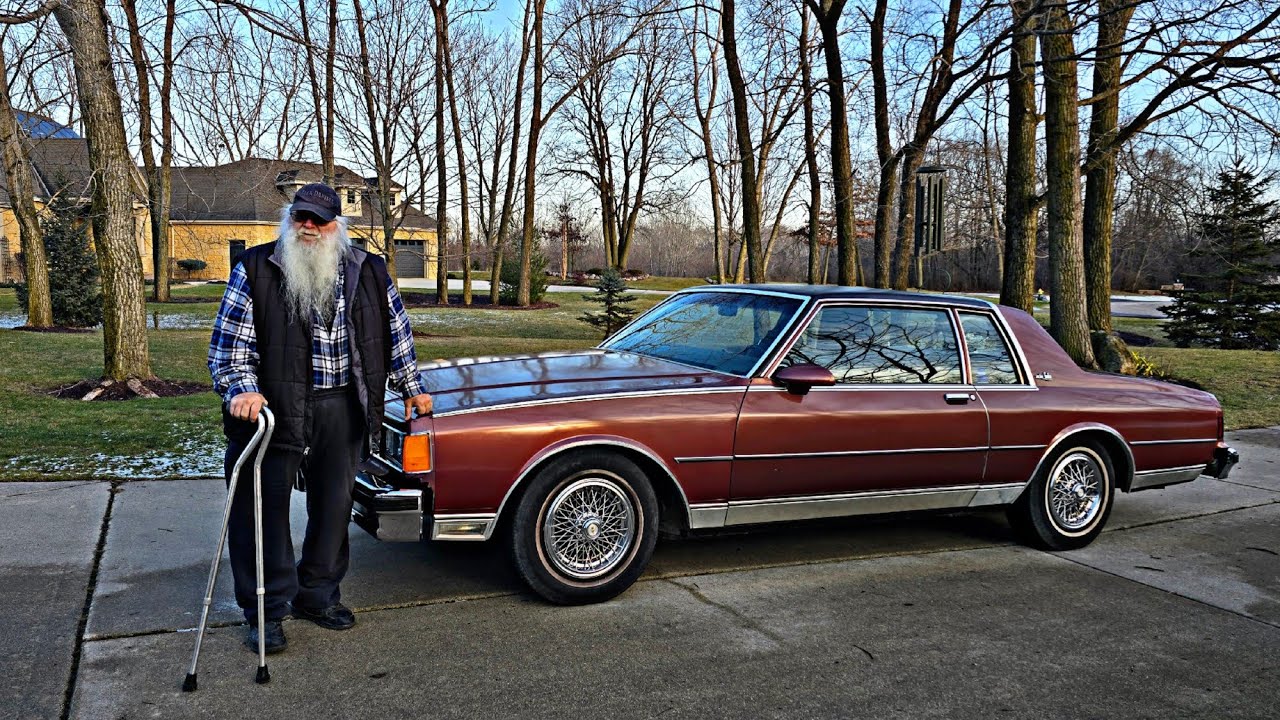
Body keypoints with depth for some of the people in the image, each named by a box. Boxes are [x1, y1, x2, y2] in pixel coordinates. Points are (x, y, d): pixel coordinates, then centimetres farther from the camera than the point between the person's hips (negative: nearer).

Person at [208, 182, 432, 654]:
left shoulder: (367, 272, 6)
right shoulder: (255, 269, -2)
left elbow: (396, 329, 15)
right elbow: (228, 342, -4)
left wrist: (410, 387, 17)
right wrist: (242, 389, -19)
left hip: (342, 410, 3)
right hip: (271, 407, -2)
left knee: (334, 504, 12)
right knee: (263, 508, 1)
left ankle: (318, 596, 30)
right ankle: (266, 612, 15)